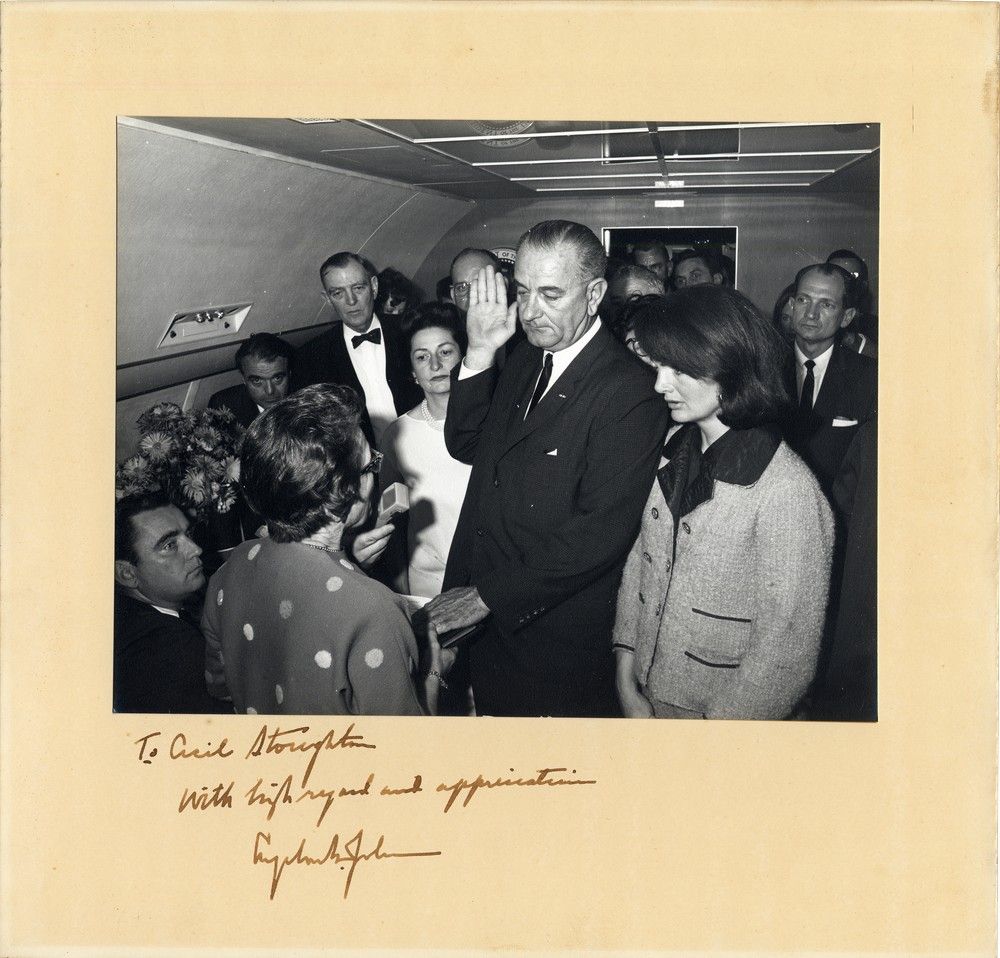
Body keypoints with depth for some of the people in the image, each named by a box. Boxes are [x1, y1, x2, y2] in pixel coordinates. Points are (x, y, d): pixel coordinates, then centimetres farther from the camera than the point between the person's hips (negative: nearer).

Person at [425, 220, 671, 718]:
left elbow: (600, 532, -24)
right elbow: (466, 446, 8)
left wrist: (489, 595, -22)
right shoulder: (523, 359, 7)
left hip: (559, 642, -7)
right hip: (485, 624, 7)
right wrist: (480, 354, -6)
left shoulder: (630, 390, -19)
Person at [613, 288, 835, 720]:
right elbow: (639, 558, 2)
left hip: (721, 711, -6)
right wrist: (627, 685, -3)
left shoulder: (789, 493, -24)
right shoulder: (673, 447, -3)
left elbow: (786, 655, -20)